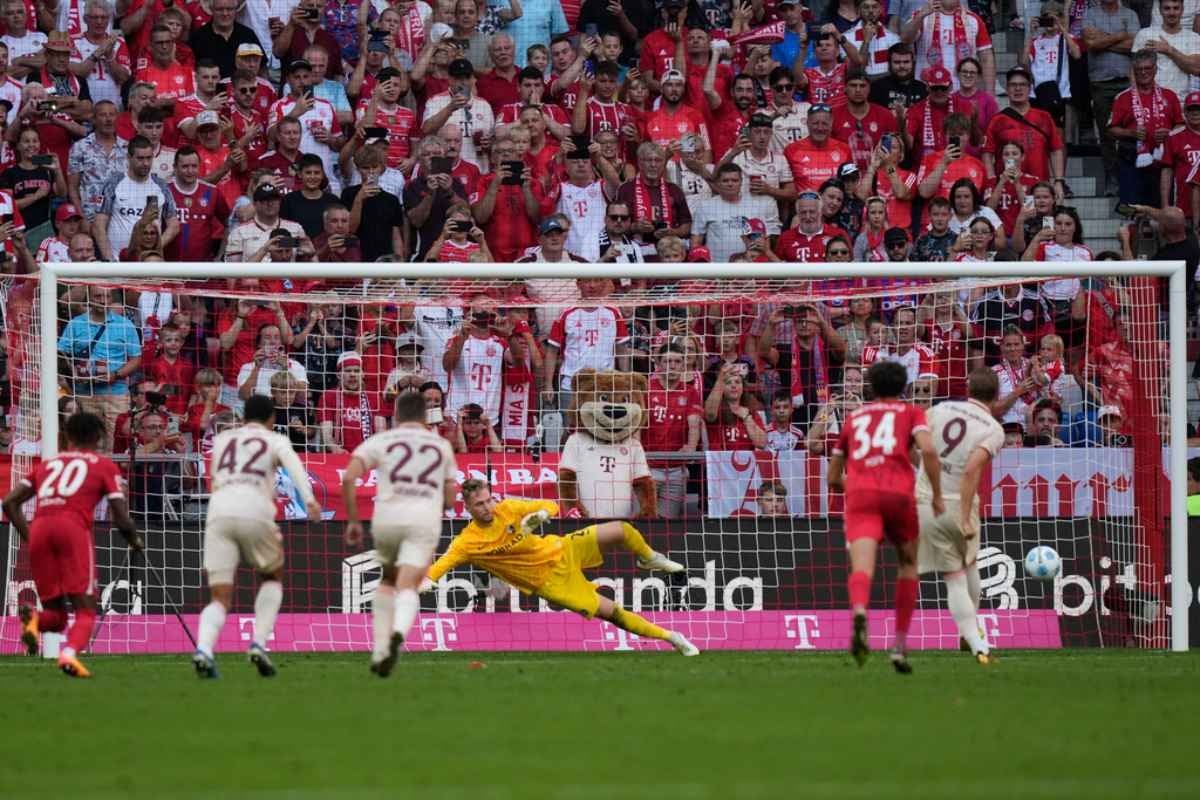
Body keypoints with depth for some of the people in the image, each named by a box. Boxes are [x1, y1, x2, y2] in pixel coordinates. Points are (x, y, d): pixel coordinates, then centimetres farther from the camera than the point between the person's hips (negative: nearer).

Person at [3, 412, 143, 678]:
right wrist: (135, 540, 27)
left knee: (55, 615, 13)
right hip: (74, 526, -4)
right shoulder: (105, 466, 17)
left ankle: (33, 617, -23)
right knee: (85, 610, -1)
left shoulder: (47, 464, 27)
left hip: (39, 527, 4)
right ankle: (69, 654, -31)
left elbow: (10, 502, 17)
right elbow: (121, 517, 8)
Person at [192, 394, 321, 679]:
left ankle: (204, 649, -26)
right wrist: (309, 500, -19)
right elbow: (293, 465, -4)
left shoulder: (222, 439, 29)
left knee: (220, 599, 3)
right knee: (272, 578, 25)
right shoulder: (276, 441, 18)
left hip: (219, 513, 2)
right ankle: (259, 643, 7)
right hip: (255, 513, -2)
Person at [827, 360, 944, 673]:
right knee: (908, 563, 23)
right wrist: (937, 495, 4)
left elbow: (833, 479, 30)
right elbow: (928, 450, -3)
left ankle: (859, 614, -52)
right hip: (898, 492, -1)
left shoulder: (854, 417, 27)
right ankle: (900, 645, 18)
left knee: (862, 568, -18)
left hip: (860, 494, 1)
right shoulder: (911, 412, 19)